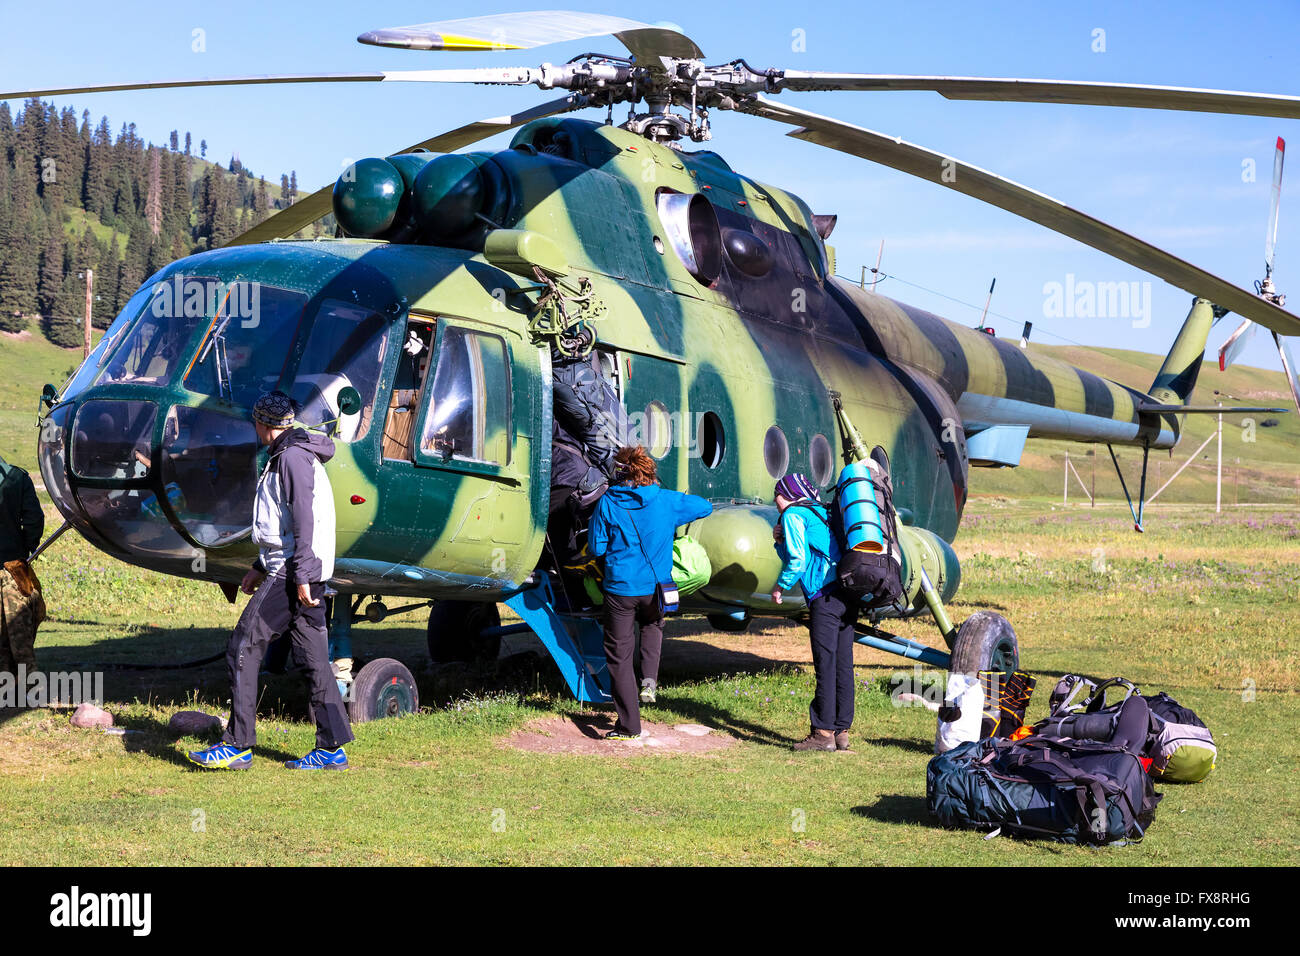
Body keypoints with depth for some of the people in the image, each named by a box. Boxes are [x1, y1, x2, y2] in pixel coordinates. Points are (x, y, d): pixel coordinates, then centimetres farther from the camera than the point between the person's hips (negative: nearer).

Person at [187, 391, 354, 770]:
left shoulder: (293, 457, -12)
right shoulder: (286, 456, 19)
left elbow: (304, 520, -20)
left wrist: (301, 577, -22)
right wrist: (261, 567, 28)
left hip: (291, 575, -10)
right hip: (294, 572, 10)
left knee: (243, 650, -5)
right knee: (313, 658, 7)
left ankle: (238, 745, -3)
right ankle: (332, 748, 7)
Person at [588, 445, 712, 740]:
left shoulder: (608, 503, -8)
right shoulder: (667, 501, -2)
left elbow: (595, 548, -3)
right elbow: (705, 506, 14)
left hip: (620, 589, -2)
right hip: (655, 587, 2)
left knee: (619, 655, 7)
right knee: (653, 625, 35)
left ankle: (629, 725, 7)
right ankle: (649, 681, 13)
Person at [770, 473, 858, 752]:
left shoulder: (793, 515, 2)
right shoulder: (820, 512, 27)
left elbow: (798, 560, -8)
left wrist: (780, 586, 4)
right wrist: (782, 542, 17)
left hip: (825, 596, -8)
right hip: (848, 594, 8)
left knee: (825, 664, -8)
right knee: (843, 664, 8)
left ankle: (823, 733, -8)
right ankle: (841, 731, 11)